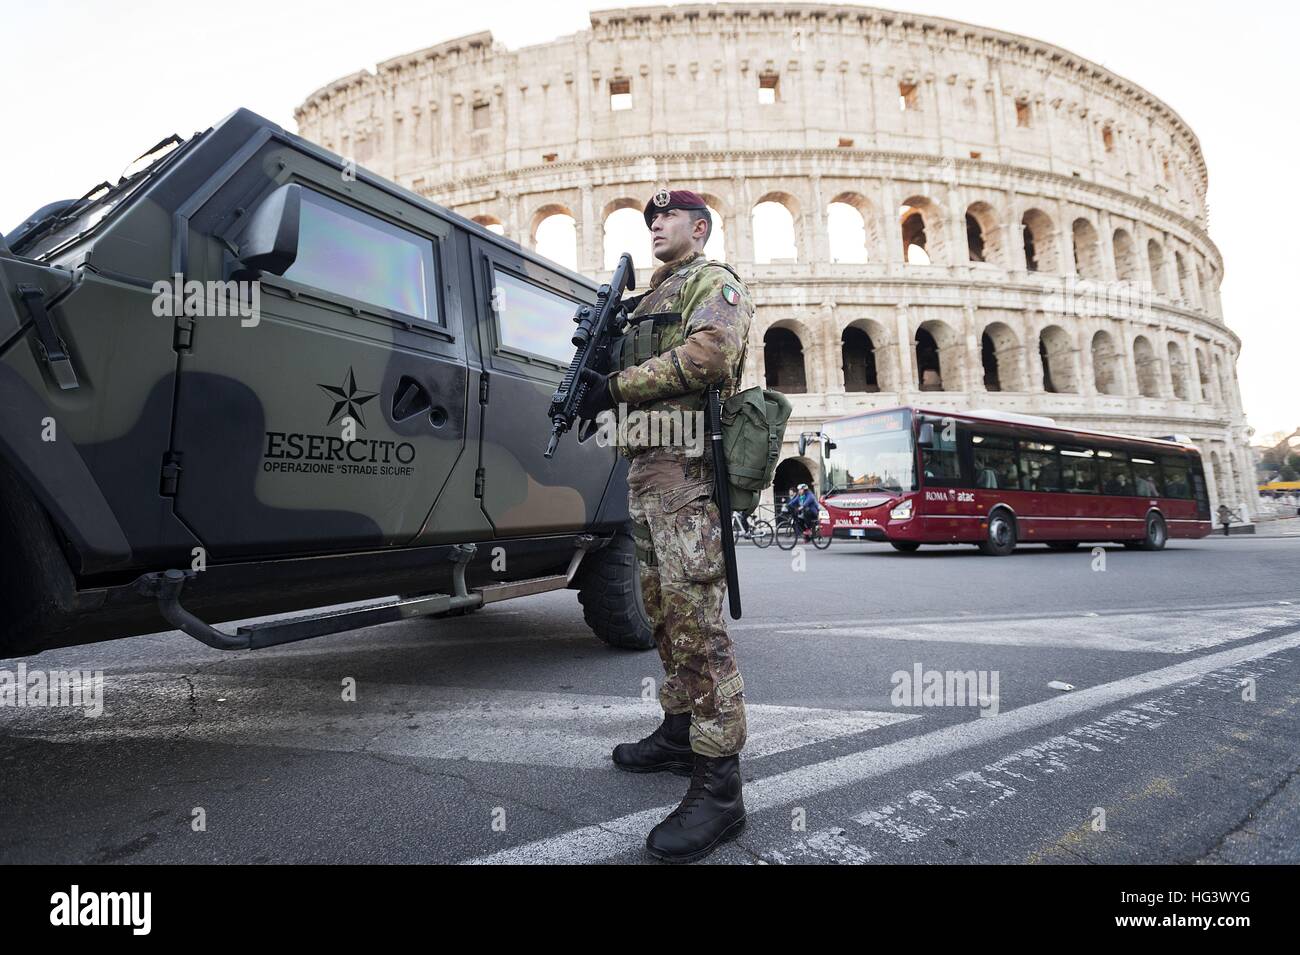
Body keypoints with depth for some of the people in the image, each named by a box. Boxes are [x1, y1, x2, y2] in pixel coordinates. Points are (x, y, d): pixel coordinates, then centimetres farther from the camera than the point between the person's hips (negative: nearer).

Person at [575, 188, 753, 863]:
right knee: (664, 610, 13)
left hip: (685, 468, -10)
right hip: (645, 467, 10)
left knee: (695, 617, -14)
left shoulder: (714, 282, 2)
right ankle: (680, 734, 27)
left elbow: (706, 355, -18)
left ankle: (718, 786, -9)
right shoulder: (654, 296, 30)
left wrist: (615, 385, -13)